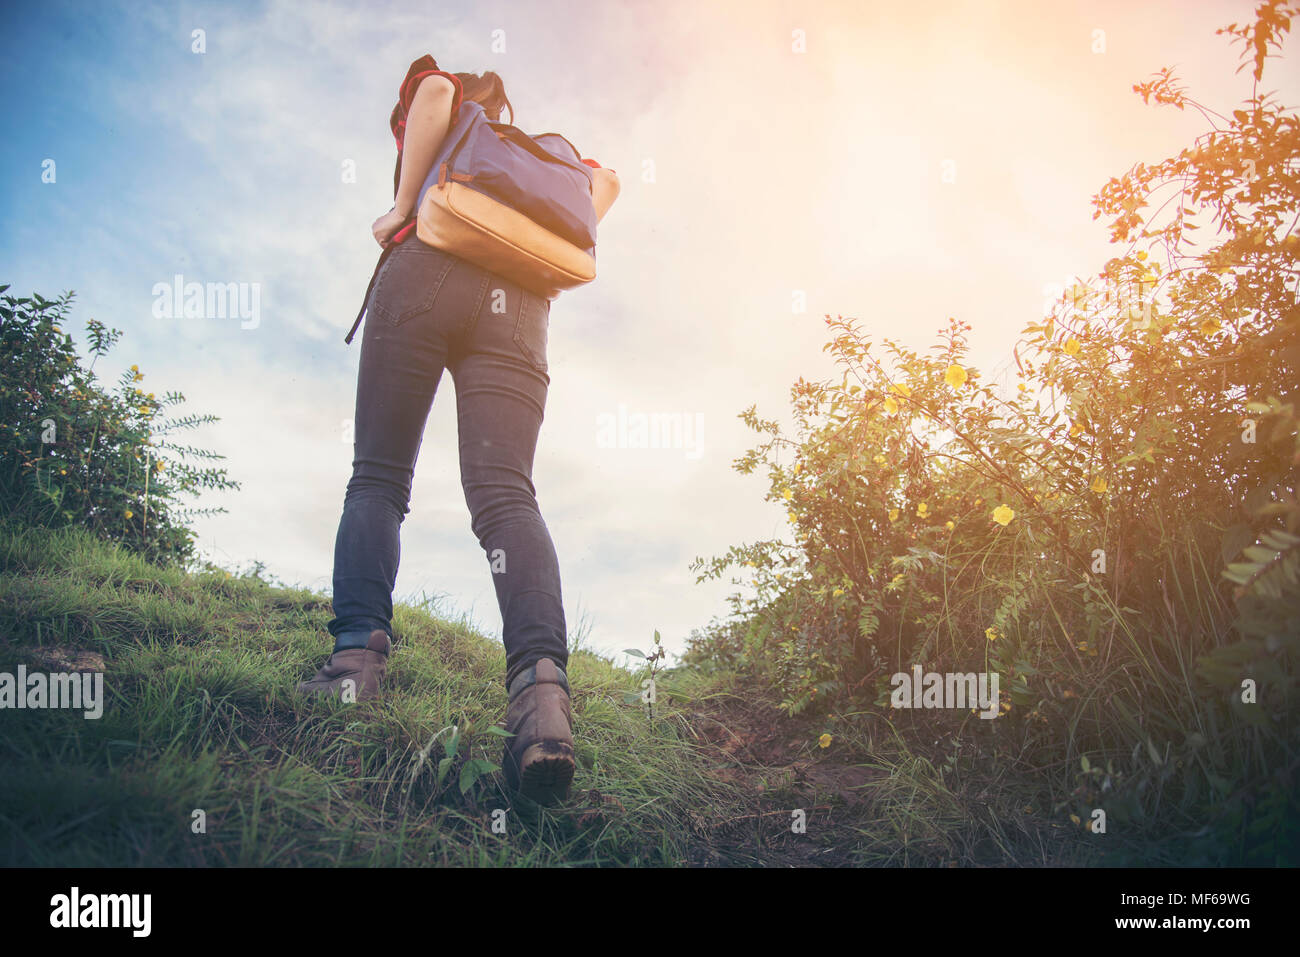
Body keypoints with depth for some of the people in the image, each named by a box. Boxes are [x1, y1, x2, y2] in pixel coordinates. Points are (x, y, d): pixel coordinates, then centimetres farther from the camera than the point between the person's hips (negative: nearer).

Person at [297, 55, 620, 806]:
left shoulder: (436, 113, 26)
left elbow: (437, 89, 3)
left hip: (428, 271, -2)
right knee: (505, 494, -14)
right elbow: (606, 179, 27)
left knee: (378, 480, 1)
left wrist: (402, 209, 4)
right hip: (518, 305, 2)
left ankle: (358, 654, -21)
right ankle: (542, 675, -39)